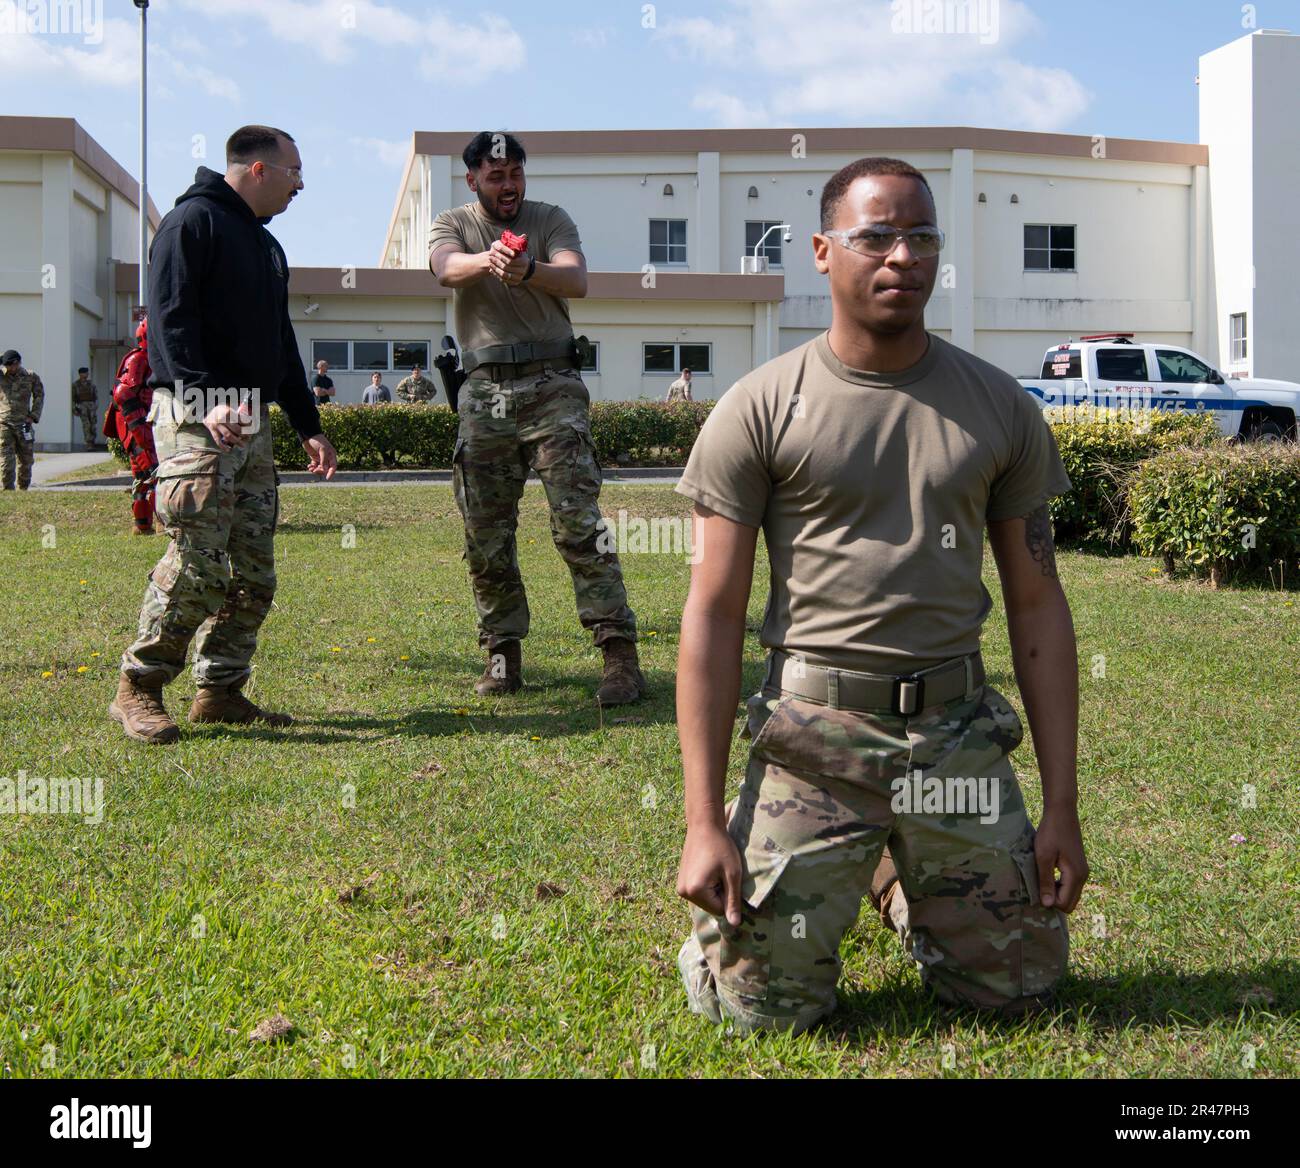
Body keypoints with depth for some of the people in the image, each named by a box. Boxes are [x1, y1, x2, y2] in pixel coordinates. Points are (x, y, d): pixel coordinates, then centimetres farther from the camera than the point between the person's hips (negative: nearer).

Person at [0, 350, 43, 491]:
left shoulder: (31, 377, 4)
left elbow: (39, 396, 9)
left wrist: (33, 416, -1)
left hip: (23, 424, 2)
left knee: (26, 459, 9)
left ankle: (23, 489, 23)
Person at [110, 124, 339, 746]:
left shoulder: (267, 245, 25)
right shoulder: (192, 221, -3)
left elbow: (282, 345, 29)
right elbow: (170, 320, -13)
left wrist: (308, 426, 22)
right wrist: (205, 399, -25)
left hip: (254, 420, 9)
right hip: (196, 416, -9)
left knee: (254, 570, 5)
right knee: (197, 561, -15)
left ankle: (221, 691, 12)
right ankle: (137, 690, -6)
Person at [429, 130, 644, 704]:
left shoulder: (550, 219, 8)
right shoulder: (453, 224, 10)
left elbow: (577, 280, -11)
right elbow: (445, 267, -15)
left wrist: (528, 269, -33)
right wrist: (488, 259, -38)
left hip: (551, 383, -2)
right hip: (485, 391, 2)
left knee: (578, 520, -11)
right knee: (485, 533, 4)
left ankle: (620, 652, -12)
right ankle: (503, 651, 18)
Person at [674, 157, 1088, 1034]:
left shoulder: (1000, 409, 5)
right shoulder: (760, 410, -4)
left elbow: (1037, 606, 7)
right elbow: (714, 615, -5)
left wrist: (1063, 806, 2)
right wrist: (703, 822, -10)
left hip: (958, 731, 3)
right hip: (816, 732, -3)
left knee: (1016, 988, 7)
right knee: (768, 1008, -4)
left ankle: (898, 881, 36)